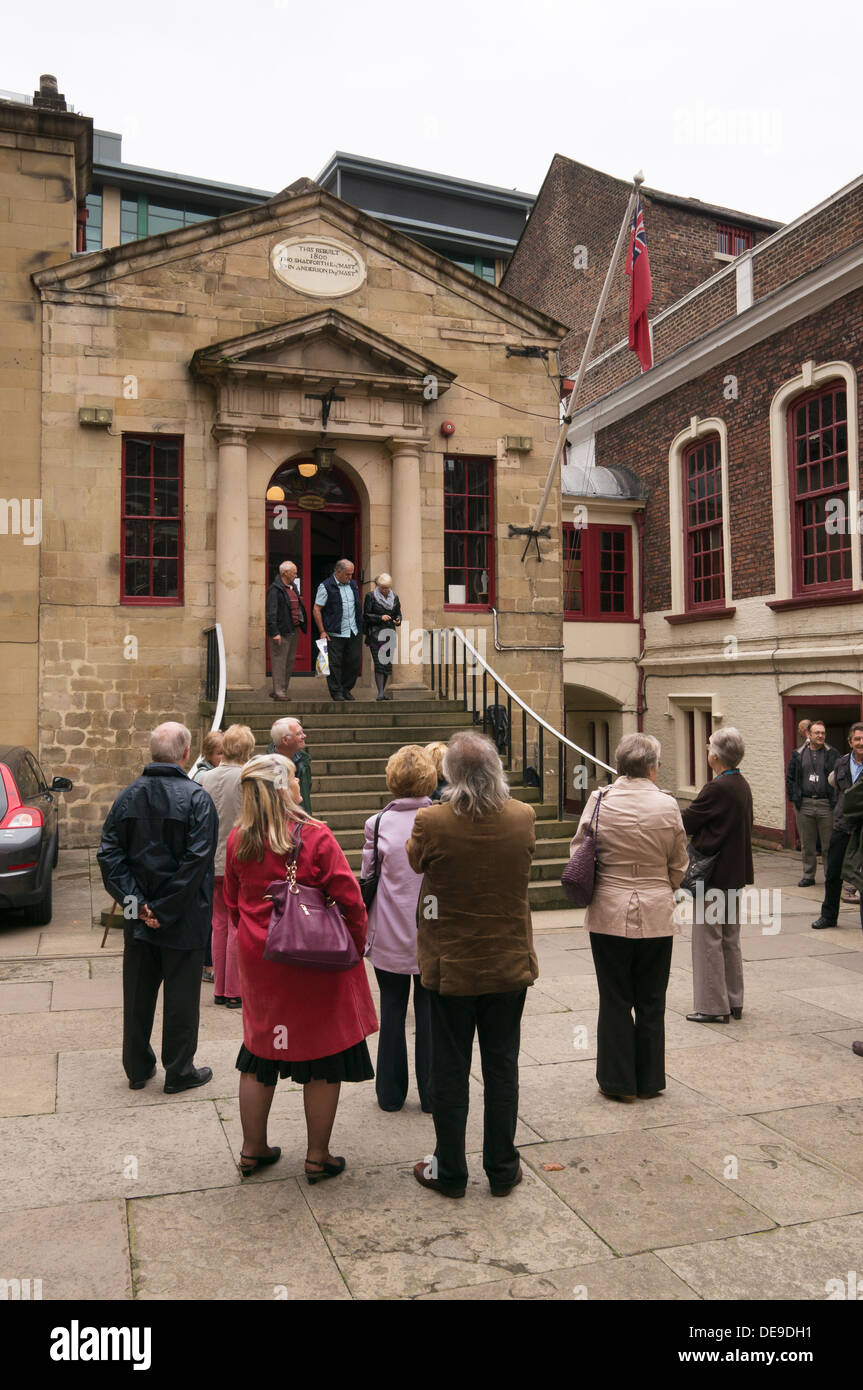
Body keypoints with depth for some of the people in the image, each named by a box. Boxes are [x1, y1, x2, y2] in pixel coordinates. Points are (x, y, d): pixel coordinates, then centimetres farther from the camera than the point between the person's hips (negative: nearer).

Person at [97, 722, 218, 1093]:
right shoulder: (196, 798, -14)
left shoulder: (128, 797, 1)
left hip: (139, 918, 5)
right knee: (181, 995, 8)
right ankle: (179, 1072, 19)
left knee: (138, 993, 17)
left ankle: (138, 1069, 29)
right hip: (184, 921, -5)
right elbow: (196, 862, -21)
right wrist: (164, 909, -14)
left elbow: (108, 854, -3)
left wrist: (136, 902, -7)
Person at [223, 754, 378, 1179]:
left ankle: (253, 1149, 31)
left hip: (259, 963, 5)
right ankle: (317, 1157, 19)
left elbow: (233, 901, 10)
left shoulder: (238, 840, -3)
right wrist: (355, 946, 1)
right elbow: (349, 900, -15)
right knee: (323, 1056, 9)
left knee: (259, 1055, 18)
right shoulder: (315, 837, -18)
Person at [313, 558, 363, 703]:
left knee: (355, 661, 5)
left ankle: (346, 689, 20)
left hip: (354, 632, 6)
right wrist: (322, 631, -9)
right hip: (335, 634, -5)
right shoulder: (326, 586, -7)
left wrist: (360, 627, 18)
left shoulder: (353, 584, 13)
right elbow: (316, 610, -6)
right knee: (335, 664, -1)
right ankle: (336, 692, 10)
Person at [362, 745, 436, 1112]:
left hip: (390, 937, 0)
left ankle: (390, 1093, 24)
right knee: (429, 1009, 11)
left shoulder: (379, 824, -10)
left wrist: (365, 932, 11)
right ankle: (432, 1093, 21)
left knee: (392, 1008, 12)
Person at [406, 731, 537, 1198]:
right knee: (501, 1067, 15)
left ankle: (450, 1172, 25)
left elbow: (413, 862, -1)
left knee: (450, 1070, 12)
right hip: (510, 966, 2)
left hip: (451, 967, -2)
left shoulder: (431, 822, -21)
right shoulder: (523, 817, -11)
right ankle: (502, 1169, 27)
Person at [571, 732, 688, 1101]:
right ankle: (649, 1081, 25)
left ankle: (617, 1081, 20)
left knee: (615, 1000, 11)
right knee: (650, 1002, 14)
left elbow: (578, 850, 2)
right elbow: (679, 865, 2)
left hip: (609, 915, 0)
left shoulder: (600, 800, -9)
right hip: (656, 917, 0)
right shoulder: (667, 805, -9)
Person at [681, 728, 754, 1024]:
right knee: (730, 939, 17)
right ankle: (734, 1001, 26)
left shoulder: (717, 789, -22)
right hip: (736, 873, 9)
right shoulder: (742, 785, 7)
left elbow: (686, 823, -17)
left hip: (714, 876, -9)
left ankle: (713, 1006, 8)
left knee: (708, 940, 1)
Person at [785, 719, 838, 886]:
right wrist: (794, 798, 4)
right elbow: (789, 778, 12)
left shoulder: (832, 754, 3)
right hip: (804, 805, 2)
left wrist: (835, 800, -5)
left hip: (826, 804, -2)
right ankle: (808, 876, 19)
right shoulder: (798, 755, 7)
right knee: (807, 845, 9)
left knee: (828, 844, 3)